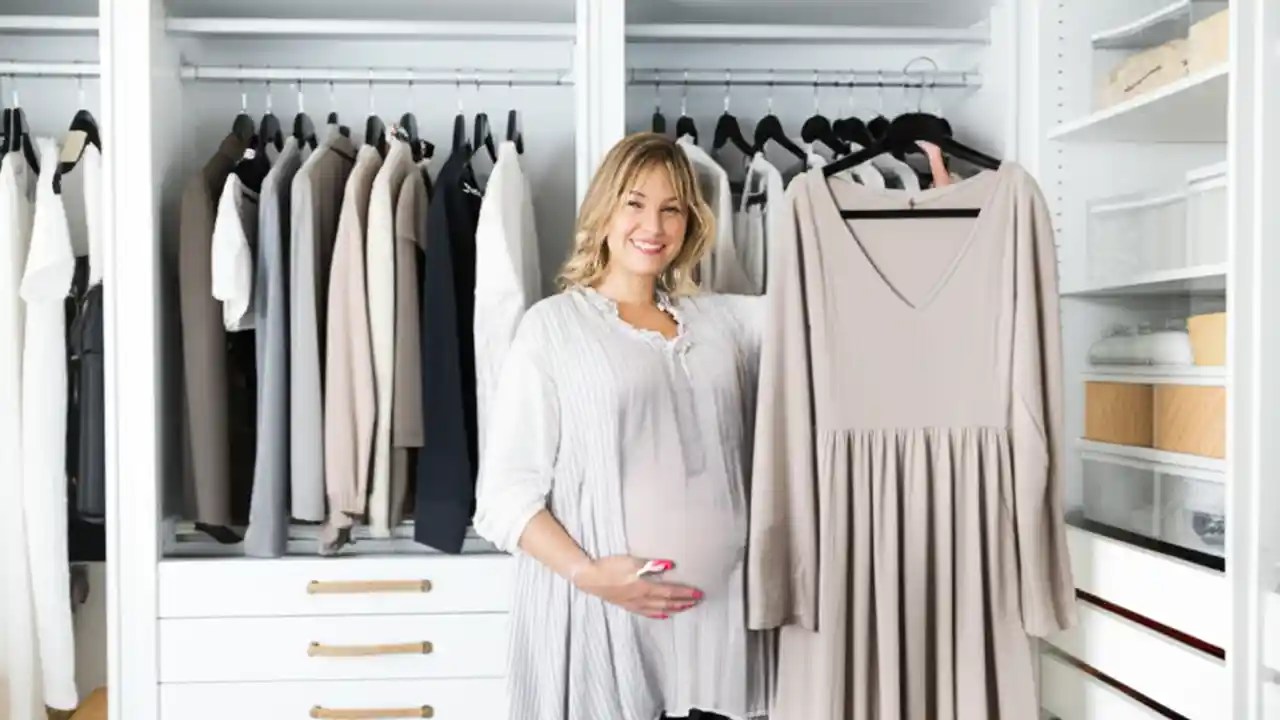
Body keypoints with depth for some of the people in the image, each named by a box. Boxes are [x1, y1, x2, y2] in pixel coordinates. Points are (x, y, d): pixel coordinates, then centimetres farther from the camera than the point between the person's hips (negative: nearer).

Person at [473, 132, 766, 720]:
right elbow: (505, 495, -5)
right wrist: (590, 574, -17)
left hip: (719, 612, 4)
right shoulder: (552, 326, -1)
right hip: (601, 618, -3)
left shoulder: (724, 319, 10)